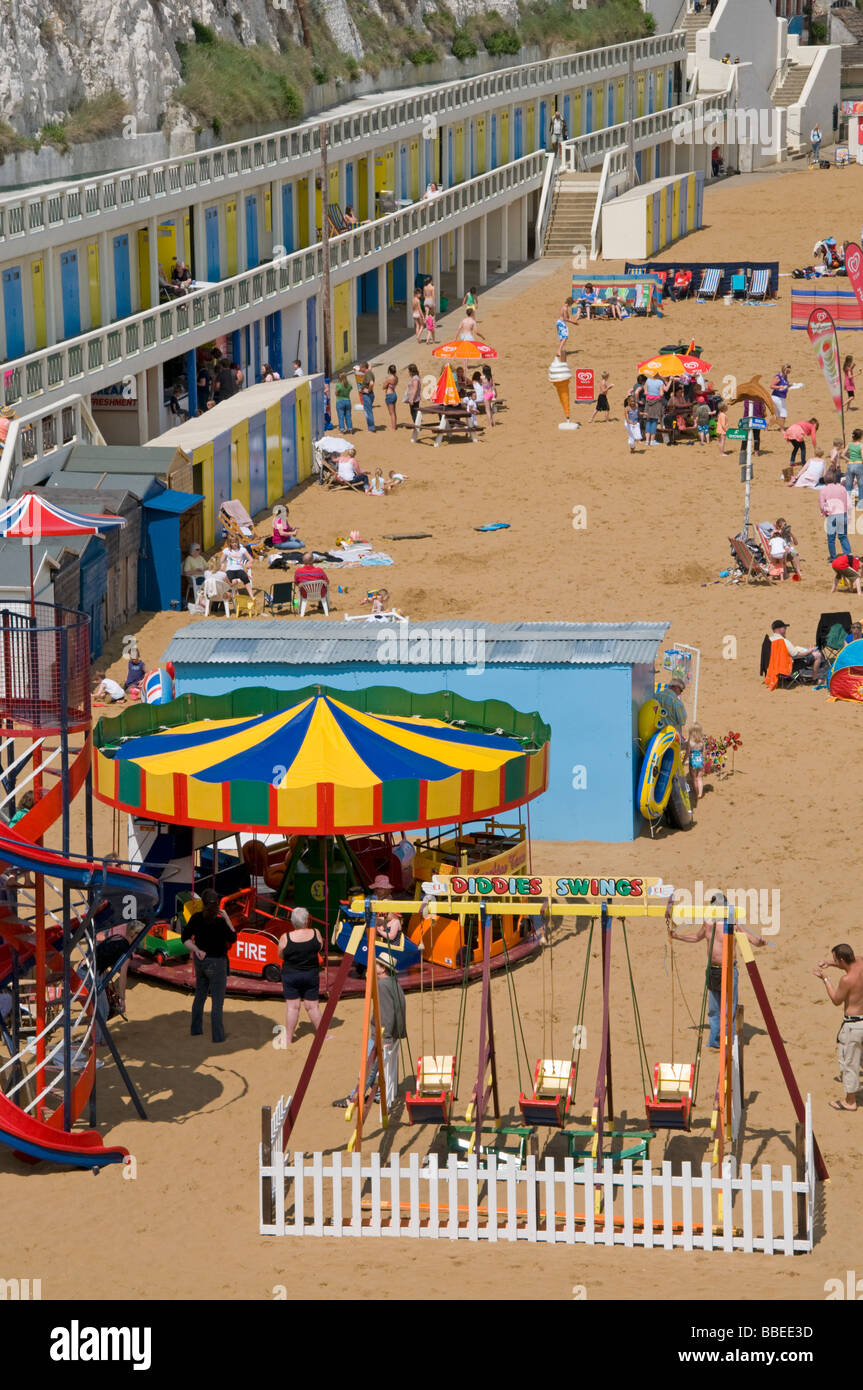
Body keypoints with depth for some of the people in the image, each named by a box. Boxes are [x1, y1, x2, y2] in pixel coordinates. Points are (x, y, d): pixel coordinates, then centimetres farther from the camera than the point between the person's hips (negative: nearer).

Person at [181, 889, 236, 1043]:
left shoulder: (196, 918, -7)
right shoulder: (220, 922, -21)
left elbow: (185, 937, -7)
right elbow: (232, 938, -8)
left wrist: (196, 950, -13)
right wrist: (227, 919, -10)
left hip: (200, 961, 5)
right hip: (216, 963, -5)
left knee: (200, 996, 22)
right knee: (217, 1001, 1)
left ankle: (196, 1030, 33)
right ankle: (218, 1036, 2)